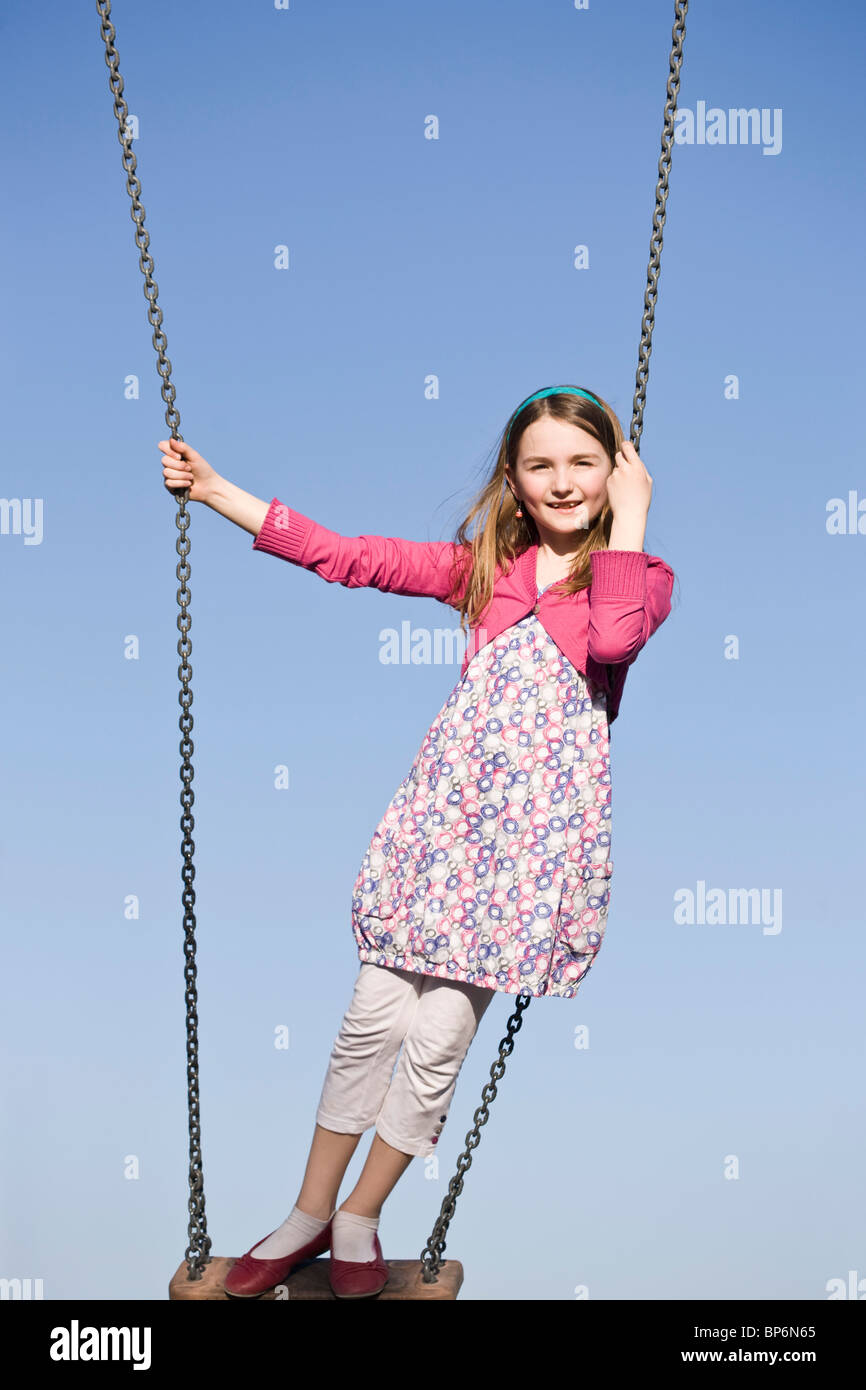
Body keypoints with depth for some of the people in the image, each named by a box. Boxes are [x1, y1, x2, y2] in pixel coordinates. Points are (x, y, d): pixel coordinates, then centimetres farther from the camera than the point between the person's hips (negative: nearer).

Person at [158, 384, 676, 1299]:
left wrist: (631, 512, -10)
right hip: (446, 802, 3)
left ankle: (359, 1218, 17)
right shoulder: (484, 565, 12)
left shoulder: (639, 576, 3)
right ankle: (311, 1211, 19)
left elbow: (613, 637, -20)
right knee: (375, 1016, 3)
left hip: (538, 820, -3)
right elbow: (351, 558, 11)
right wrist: (217, 491, 9)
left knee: (441, 1034, -1)